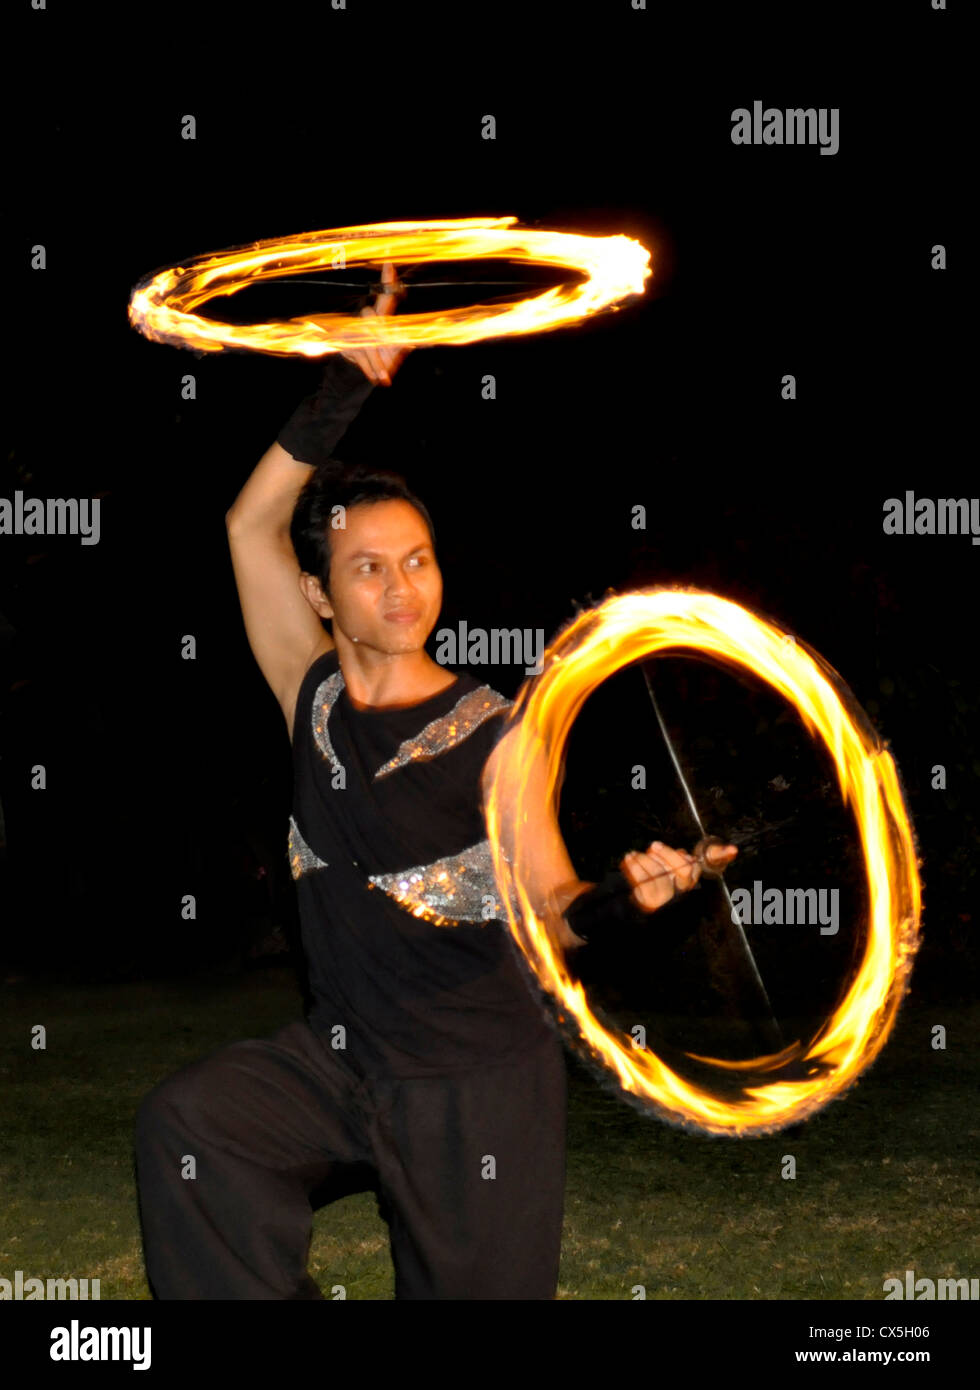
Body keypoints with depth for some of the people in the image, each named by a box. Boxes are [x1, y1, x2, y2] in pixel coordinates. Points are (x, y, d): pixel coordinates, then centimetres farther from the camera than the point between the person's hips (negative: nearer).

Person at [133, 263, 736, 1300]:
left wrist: (621, 898, -35)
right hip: (341, 1055, 3)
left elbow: (548, 909, -12)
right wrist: (346, 387, -10)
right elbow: (252, 525, -4)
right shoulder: (315, 698, 0)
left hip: (478, 1083, -3)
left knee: (470, 1289, 3)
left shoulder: (493, 735, -10)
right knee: (185, 1119, -22)